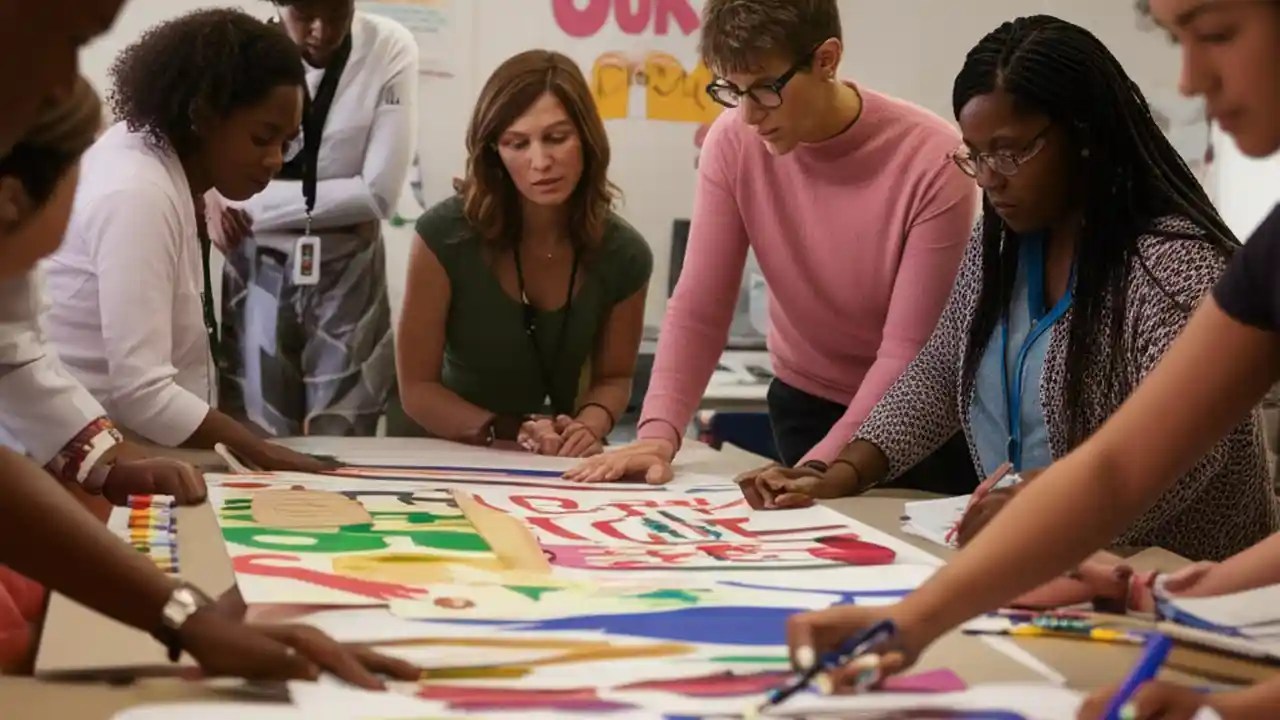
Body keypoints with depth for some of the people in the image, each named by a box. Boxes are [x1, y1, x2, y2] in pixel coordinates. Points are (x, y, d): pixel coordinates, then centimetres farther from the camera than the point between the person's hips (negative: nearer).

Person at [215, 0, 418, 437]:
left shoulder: (390, 49, -11)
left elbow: (379, 193, -15)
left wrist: (253, 205, -13)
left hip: (347, 271, 0)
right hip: (257, 269, 1)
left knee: (342, 442, 1)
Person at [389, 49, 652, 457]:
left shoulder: (623, 254, -9)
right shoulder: (446, 235, -16)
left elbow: (614, 377, 6)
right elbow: (417, 388, -9)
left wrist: (590, 425, -14)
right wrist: (512, 432, -22)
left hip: (556, 463, 2)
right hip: (443, 451, -2)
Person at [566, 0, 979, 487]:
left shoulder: (932, 163, -24)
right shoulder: (733, 143, -13)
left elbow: (909, 351, -22)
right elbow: (699, 308, -12)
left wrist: (820, 465, -31)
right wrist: (659, 432, -26)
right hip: (803, 402, 3)